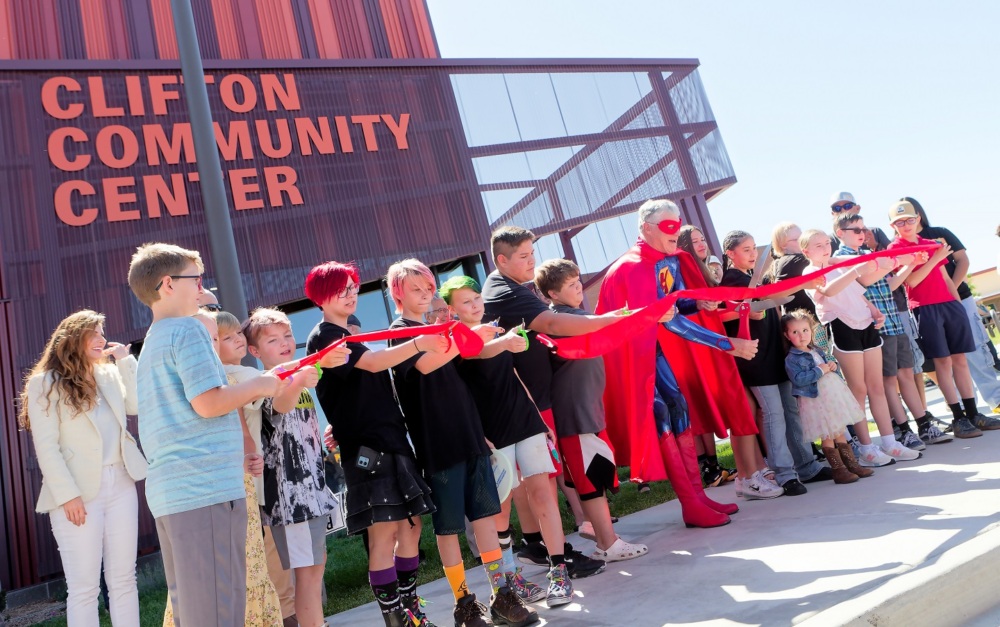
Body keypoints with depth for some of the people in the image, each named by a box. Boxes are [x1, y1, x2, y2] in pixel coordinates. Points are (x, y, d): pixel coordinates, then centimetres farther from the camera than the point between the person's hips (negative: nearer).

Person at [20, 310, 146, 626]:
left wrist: (126, 360, 2)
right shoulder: (45, 383, -2)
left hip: (120, 484, 5)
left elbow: (139, 406, 0)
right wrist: (67, 494, -14)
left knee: (124, 580, 9)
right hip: (79, 492, -5)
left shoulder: (110, 374, 15)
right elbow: (46, 446, -8)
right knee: (84, 587, 0)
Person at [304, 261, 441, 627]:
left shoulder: (352, 336, 21)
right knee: (384, 531, -9)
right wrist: (418, 343, -36)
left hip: (392, 440, 9)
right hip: (365, 446, -9)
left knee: (411, 524, 10)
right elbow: (373, 363, -23)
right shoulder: (324, 337, -7)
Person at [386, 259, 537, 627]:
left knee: (485, 513, 6)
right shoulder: (401, 332, -3)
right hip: (438, 443, -6)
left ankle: (502, 595, 13)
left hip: (470, 435, 6)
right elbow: (426, 364, -24)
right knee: (448, 525, 3)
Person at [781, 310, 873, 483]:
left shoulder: (817, 352, 13)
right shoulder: (791, 359, -12)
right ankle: (839, 471, 7)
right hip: (817, 401, -8)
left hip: (834, 395, 8)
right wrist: (820, 370, -20)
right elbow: (798, 379, -25)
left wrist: (833, 365, 1)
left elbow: (828, 367, 25)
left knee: (840, 432, 15)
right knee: (827, 437, -1)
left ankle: (852, 464, 23)